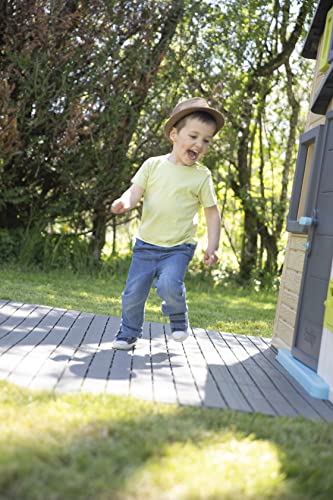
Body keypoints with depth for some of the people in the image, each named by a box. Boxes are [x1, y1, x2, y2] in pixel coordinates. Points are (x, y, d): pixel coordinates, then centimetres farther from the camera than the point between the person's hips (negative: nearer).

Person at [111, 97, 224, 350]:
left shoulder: (202, 176, -2)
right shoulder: (153, 165, 0)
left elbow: (212, 213, 2)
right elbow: (135, 191, -1)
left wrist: (213, 246, -5)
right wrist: (124, 202, -25)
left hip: (178, 247, -2)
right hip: (146, 244, 2)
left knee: (169, 284, -25)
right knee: (133, 293, 5)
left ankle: (178, 317, 6)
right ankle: (129, 333, 28)